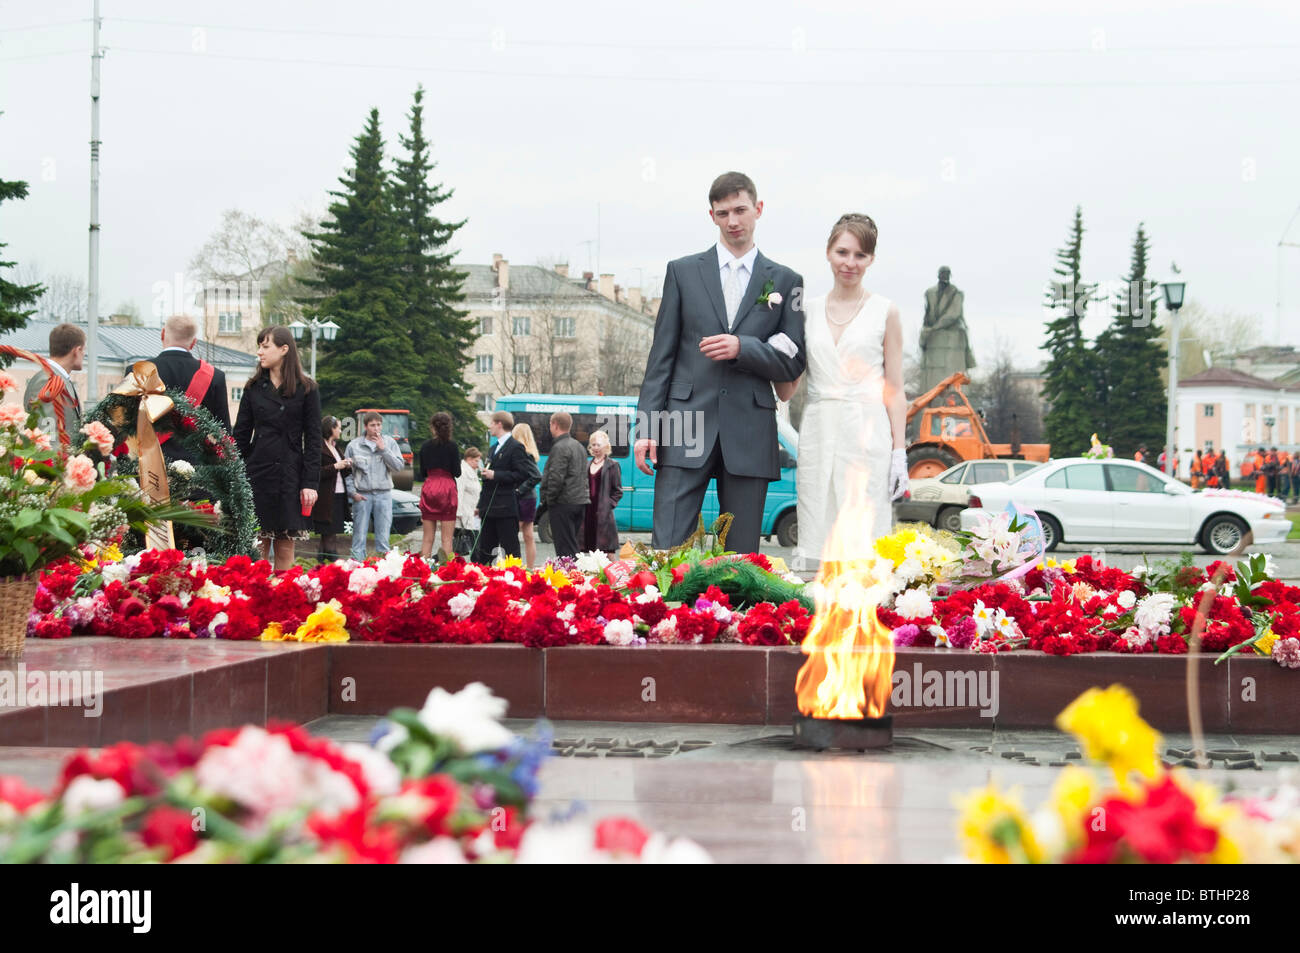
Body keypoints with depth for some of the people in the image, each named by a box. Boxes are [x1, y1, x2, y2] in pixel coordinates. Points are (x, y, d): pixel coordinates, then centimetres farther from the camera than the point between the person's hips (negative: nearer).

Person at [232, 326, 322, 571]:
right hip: (257, 473, 2)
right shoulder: (253, 388, 10)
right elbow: (241, 435, 9)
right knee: (257, 544, -1)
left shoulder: (306, 389, 2)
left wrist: (310, 482, -7)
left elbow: (313, 439, 1)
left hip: (290, 475, -2)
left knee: (285, 547, 0)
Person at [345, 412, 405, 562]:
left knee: (383, 535, 3)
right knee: (359, 534, -1)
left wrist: (383, 449, -9)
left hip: (384, 494, 1)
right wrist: (353, 492, -5)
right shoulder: (354, 445, 2)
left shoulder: (390, 442, 5)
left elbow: (399, 466, -3)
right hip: (362, 495, -1)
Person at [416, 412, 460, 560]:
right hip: (447, 489, -3)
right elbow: (457, 472, -5)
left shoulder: (425, 446, 3)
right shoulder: (451, 446, -6)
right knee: (447, 538, -1)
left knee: (427, 537, 8)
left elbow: (421, 473, 8)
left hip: (428, 488, 3)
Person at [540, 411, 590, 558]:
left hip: (564, 503, -9)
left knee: (565, 548, -10)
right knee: (572, 545, 14)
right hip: (580, 501, 9)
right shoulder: (579, 446, 17)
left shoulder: (560, 448, -13)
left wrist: (548, 499, -10)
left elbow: (556, 478, -20)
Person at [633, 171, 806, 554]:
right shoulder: (682, 272, 11)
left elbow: (793, 362, 7)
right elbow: (662, 354, 8)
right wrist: (647, 426, -1)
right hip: (687, 430, 0)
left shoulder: (785, 281, 11)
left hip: (749, 435, 1)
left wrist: (742, 347, -11)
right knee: (668, 549, -7)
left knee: (742, 555, 2)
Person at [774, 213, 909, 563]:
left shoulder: (885, 311, 4)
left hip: (867, 434, -3)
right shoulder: (808, 310, 11)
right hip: (818, 435, 3)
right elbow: (786, 390, 13)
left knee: (863, 540, -7)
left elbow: (894, 390, 4)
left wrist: (899, 453, -3)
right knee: (816, 537, 0)